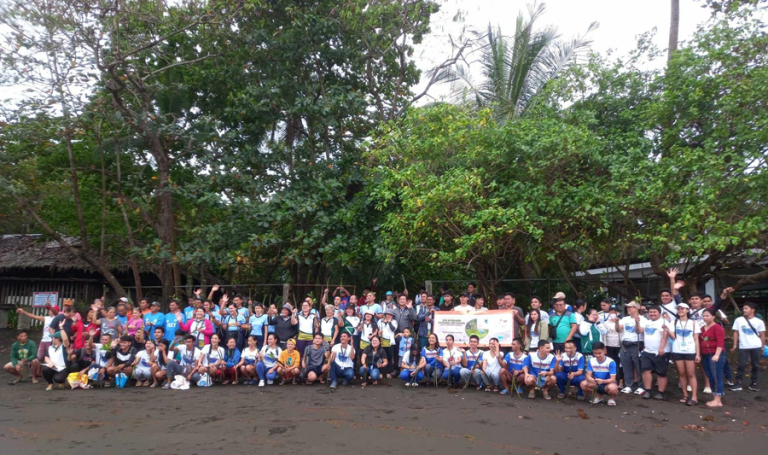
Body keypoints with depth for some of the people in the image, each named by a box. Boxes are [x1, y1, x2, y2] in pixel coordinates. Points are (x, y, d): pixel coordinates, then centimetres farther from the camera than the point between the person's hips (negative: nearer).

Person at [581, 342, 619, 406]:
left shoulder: (611, 362, -17)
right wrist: (592, 380, -36)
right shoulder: (591, 361, -7)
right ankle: (598, 396, 6)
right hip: (596, 385, 4)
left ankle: (612, 398, 0)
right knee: (583, 384, -25)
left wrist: (603, 381, -42)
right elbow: (588, 375, -11)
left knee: (612, 388, -39)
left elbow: (613, 379, -22)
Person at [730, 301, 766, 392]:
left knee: (755, 365, 7)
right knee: (741, 365, -1)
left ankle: (753, 384, 18)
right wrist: (735, 345, 0)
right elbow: (736, 333, 3)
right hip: (743, 347, 0)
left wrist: (763, 347, 1)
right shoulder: (739, 320, 0)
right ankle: (738, 384, -1)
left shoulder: (759, 321, 0)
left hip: (756, 347, 0)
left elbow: (762, 335, 4)